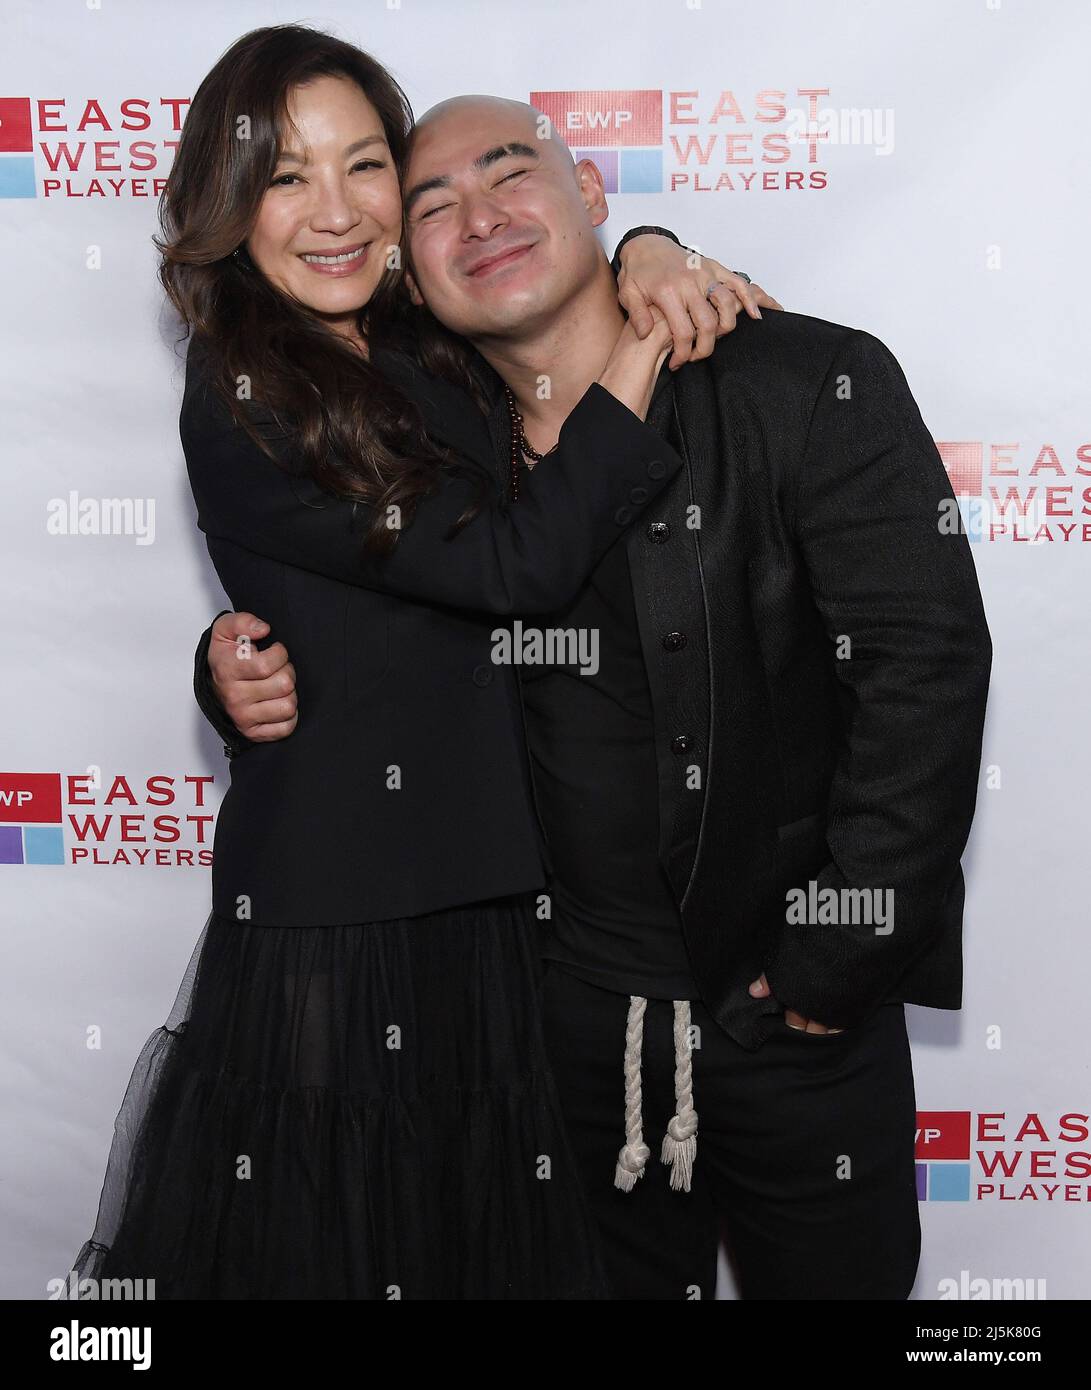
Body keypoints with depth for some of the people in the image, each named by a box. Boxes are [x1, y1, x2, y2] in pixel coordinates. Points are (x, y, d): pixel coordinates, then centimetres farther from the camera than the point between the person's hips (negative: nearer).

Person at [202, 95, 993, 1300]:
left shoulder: (813, 386, -12)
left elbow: (924, 665, -16)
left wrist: (841, 962, -15)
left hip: (805, 1022, -2)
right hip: (580, 1020, 3)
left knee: (837, 1276, 18)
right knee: (618, 1279, 21)